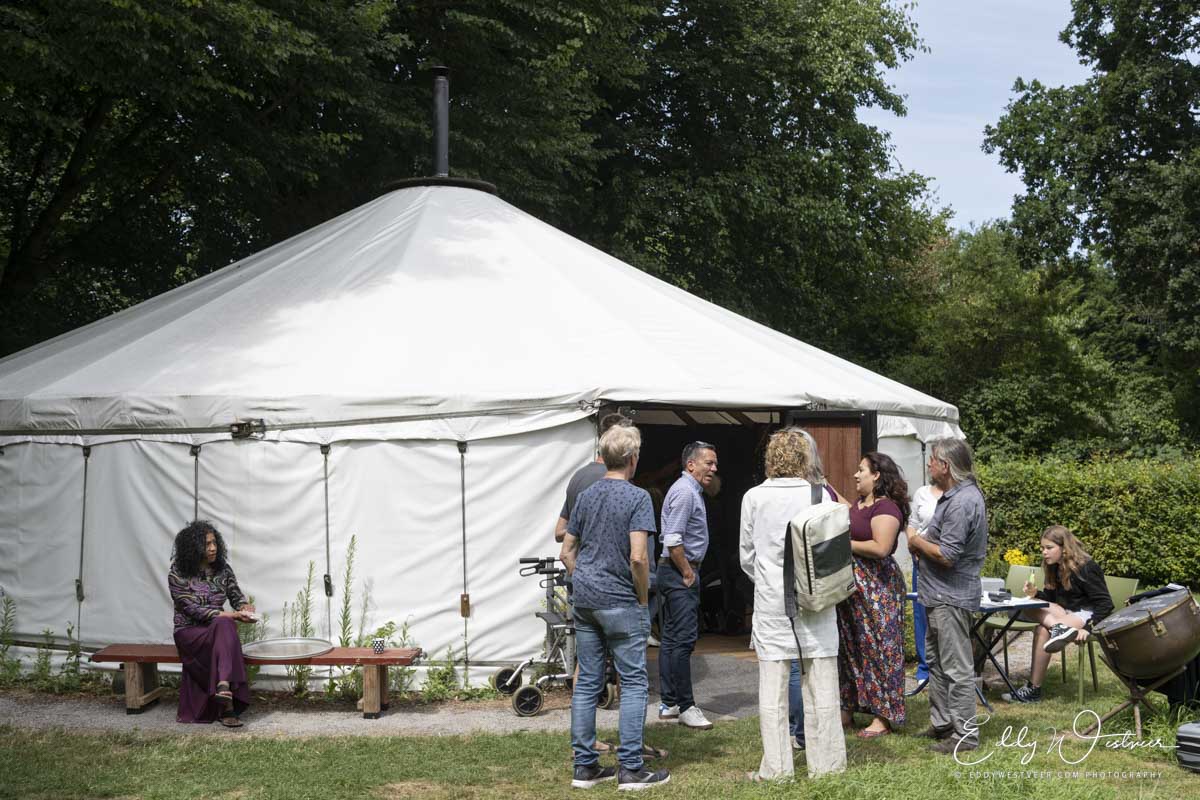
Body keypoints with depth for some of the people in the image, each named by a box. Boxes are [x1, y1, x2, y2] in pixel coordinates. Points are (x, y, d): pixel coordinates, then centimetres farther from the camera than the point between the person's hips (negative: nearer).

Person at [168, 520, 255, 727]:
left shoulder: (222, 569, 5)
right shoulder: (178, 574, -8)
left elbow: (236, 596, 13)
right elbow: (192, 609, -16)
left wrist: (244, 607, -13)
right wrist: (228, 615, -23)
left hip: (217, 629, 4)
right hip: (190, 632, -4)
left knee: (224, 627, -35)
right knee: (224, 626, -37)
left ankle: (223, 687, -53)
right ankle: (227, 704, -46)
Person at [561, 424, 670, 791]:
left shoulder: (586, 495, 9)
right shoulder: (637, 497, -11)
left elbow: (567, 551, 12)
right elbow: (638, 557, -19)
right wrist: (644, 597, -6)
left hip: (583, 599, 6)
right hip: (620, 601, -6)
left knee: (586, 683, 9)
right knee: (634, 683, 2)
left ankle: (584, 767, 15)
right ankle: (631, 769, 2)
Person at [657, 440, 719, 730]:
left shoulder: (692, 490, 18)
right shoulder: (685, 491, -15)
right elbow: (673, 540, -23)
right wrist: (687, 573, -15)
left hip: (676, 572, 11)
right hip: (680, 572, -11)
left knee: (670, 638, 12)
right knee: (683, 639, -10)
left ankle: (668, 703, 18)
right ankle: (685, 706, -8)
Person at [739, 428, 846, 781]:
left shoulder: (754, 497, -2)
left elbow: (747, 554, 7)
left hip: (771, 602, 0)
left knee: (773, 687, 4)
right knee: (821, 685, 8)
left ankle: (776, 767, 8)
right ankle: (826, 762, 16)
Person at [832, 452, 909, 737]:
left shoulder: (885, 507, -14)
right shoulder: (858, 505, 15)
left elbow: (880, 548, -23)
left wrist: (845, 544, -15)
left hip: (877, 588, -10)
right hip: (850, 585, 10)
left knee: (878, 647, -3)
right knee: (849, 646, 13)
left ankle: (884, 716, 4)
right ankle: (847, 710, 22)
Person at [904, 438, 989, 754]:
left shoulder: (961, 503, -22)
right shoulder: (957, 495, 12)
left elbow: (947, 556, -24)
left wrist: (916, 542, -8)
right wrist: (923, 544, 6)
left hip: (951, 597, -11)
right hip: (939, 595, 11)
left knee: (956, 667, -3)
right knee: (936, 660, 19)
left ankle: (965, 734, 5)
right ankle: (941, 723, 30)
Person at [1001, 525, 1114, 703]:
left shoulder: (1085, 568, -14)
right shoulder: (1054, 567, 9)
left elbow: (1105, 603, -16)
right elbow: (1051, 598, 13)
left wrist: (1088, 628, -27)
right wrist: (1036, 594, -9)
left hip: (1086, 615, -8)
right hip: (1066, 613, 8)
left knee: (1043, 631, -32)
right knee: (1027, 609, -20)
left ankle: (1033, 690, -29)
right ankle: (1060, 627, -43)